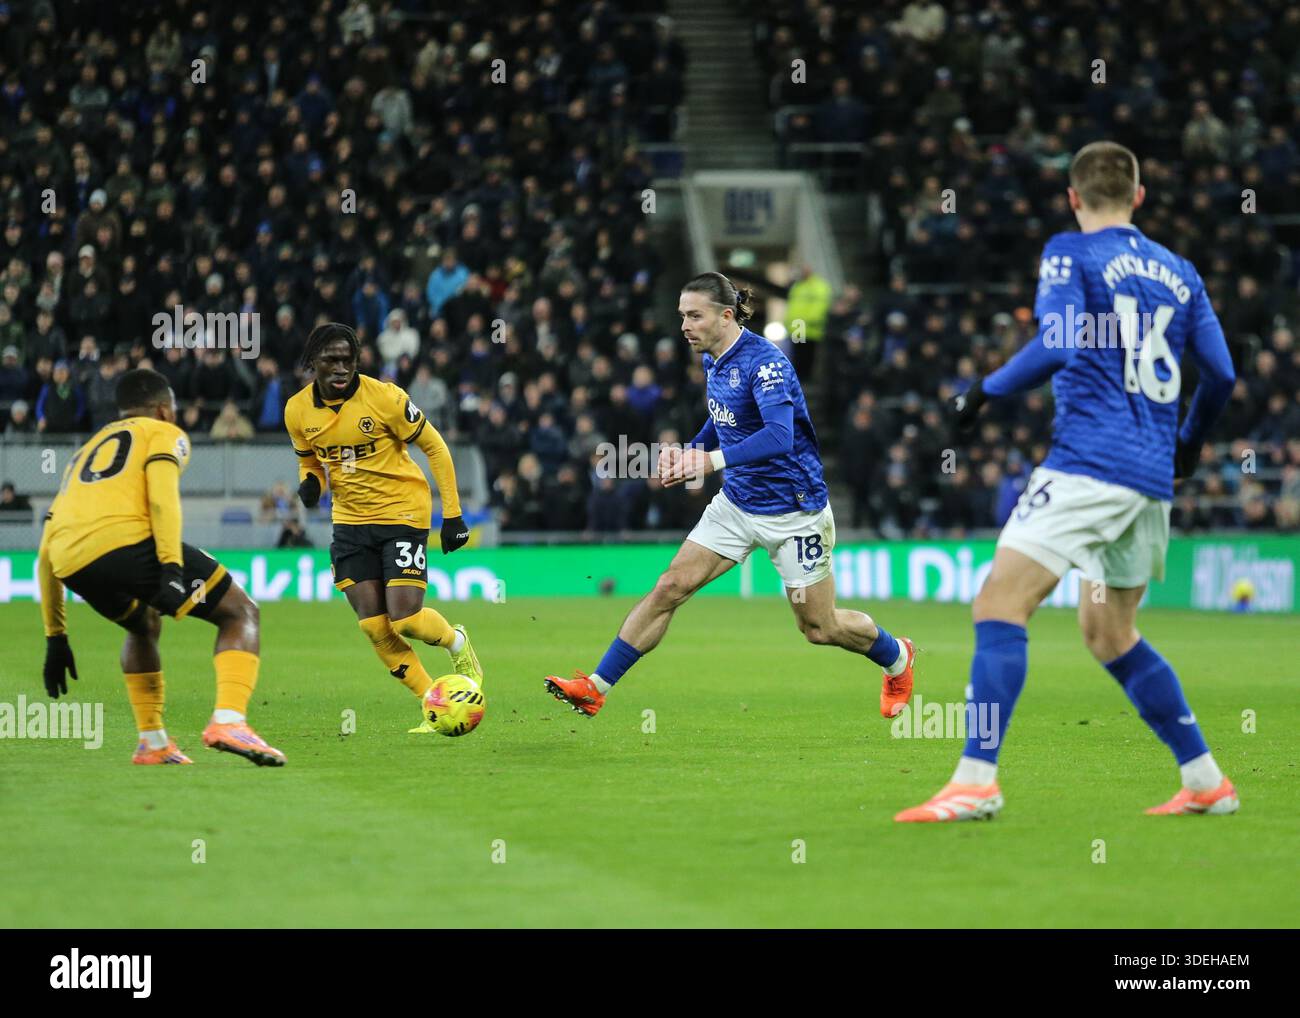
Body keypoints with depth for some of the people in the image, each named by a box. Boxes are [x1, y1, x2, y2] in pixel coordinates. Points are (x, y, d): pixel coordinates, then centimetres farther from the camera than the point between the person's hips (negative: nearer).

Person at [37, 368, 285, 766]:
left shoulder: (84, 453, 38)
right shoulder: (165, 434, 21)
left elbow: (45, 553, 34)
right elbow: (161, 497, -3)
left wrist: (55, 637, 36)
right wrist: (171, 569, -15)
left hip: (71, 566, 6)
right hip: (126, 540, -6)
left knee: (144, 626, 36)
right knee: (240, 613, 9)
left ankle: (152, 742, 26)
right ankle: (228, 721, -14)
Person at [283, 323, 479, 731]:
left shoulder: (384, 397, -18)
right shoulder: (297, 410, -4)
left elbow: (435, 447, -8)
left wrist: (452, 514, -9)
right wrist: (310, 482, -10)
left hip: (402, 513, -4)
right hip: (350, 521, 4)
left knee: (405, 619, -13)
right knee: (374, 628, -4)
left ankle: (457, 643, 22)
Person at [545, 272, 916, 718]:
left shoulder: (765, 362, -23)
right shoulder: (714, 361, 2)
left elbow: (779, 436, -37)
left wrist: (713, 459, -46)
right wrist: (690, 452, 5)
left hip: (793, 512, -7)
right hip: (736, 505, 7)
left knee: (819, 627, 4)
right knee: (670, 587, -5)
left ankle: (897, 657, 34)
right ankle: (595, 689, -4)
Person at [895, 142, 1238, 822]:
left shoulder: (1069, 254, 0)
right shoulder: (1178, 272, 17)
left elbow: (1058, 345, -16)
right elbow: (1221, 374, 15)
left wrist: (984, 393, -5)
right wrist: (1190, 442, 33)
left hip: (1088, 464, -7)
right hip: (1152, 476, 7)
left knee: (1001, 602, -12)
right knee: (1109, 634, 20)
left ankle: (976, 780, -24)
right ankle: (1206, 783, 19)